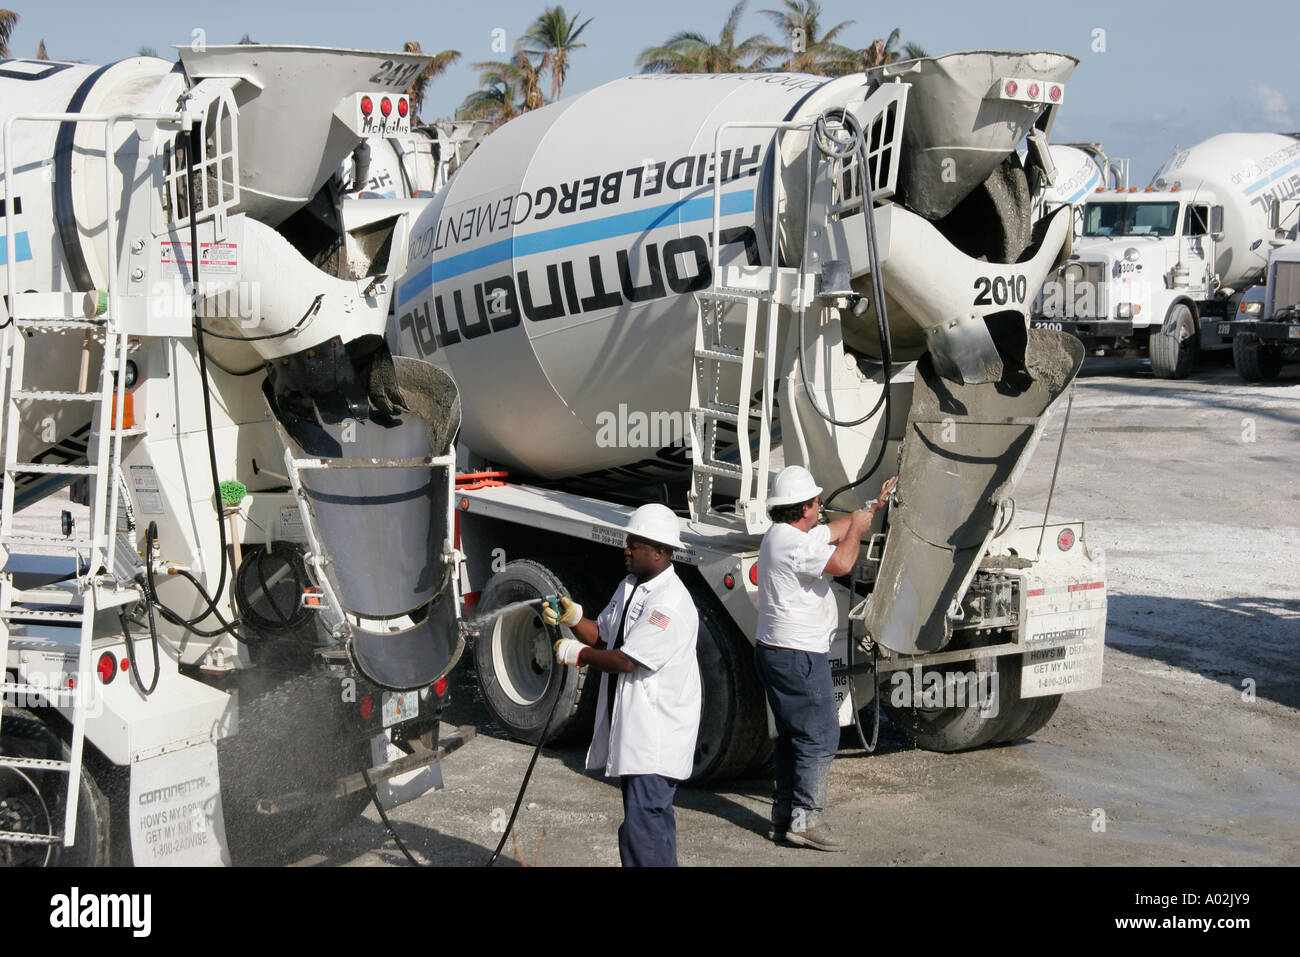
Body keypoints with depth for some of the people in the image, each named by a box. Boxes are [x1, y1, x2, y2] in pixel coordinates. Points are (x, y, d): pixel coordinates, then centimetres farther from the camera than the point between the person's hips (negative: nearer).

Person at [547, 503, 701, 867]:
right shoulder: (629, 587, 13)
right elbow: (603, 635, 20)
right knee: (653, 818, 19)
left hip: (656, 736, -10)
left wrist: (577, 654, -9)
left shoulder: (670, 604, -20)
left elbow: (626, 660, -23)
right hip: (630, 727, 10)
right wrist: (573, 617, 1)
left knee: (643, 828, -15)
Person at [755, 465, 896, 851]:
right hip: (799, 656, -11)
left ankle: (784, 816, 19)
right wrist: (857, 528, -11)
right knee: (820, 735, -7)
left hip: (774, 651, 11)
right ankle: (805, 819, -6)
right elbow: (842, 563, -28)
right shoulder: (792, 542, -19)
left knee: (792, 734, 15)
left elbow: (838, 530, 25)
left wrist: (874, 505, 26)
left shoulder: (788, 534, 13)